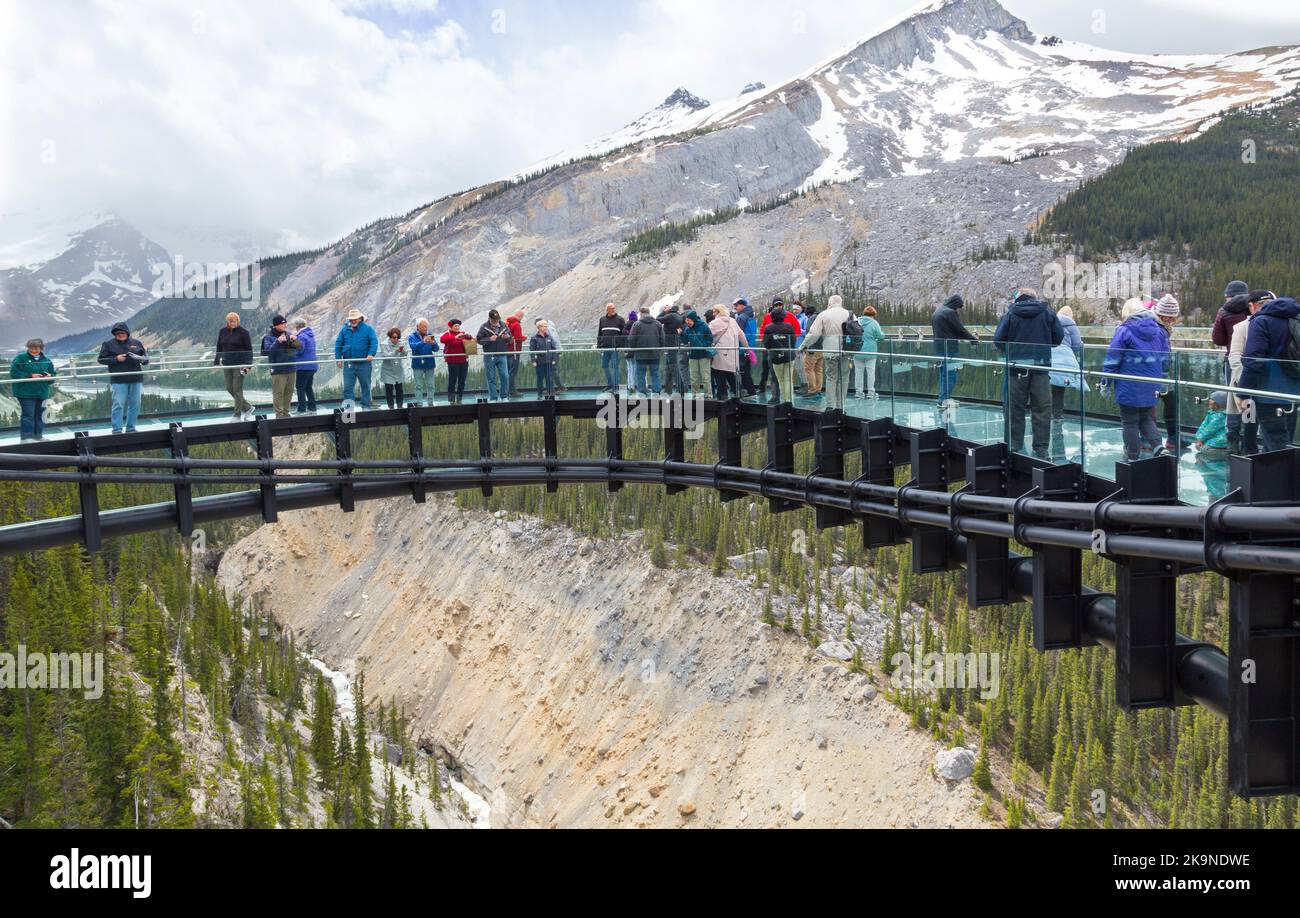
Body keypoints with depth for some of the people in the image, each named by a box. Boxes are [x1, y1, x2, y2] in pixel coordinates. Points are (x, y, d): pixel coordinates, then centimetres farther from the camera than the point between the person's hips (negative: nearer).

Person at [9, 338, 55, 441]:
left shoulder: (46, 360, 10)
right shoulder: (20, 358, -5)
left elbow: (52, 374, 17)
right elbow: (14, 373, -11)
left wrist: (49, 376, -8)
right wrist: (30, 376, -18)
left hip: (41, 393, 5)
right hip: (26, 393, -5)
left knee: (39, 415, 12)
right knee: (28, 414, -10)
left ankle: (38, 435, 22)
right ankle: (27, 437, -8)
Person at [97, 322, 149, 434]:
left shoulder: (136, 343, 12)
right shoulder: (109, 344, 3)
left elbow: (146, 357, 17)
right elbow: (101, 359, 0)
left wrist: (143, 359, -7)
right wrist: (116, 359, -12)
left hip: (136, 379, 4)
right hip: (118, 380, -4)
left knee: (135, 403, 6)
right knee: (118, 404, -7)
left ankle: (130, 428, 16)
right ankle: (117, 430, -4)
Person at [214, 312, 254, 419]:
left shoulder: (243, 332, -6)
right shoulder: (222, 331, 8)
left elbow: (249, 350, -5)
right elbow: (219, 348, 16)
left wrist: (248, 365, -13)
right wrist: (217, 362, 12)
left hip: (239, 364, -6)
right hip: (226, 364, 6)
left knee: (237, 389, -4)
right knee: (229, 388, 8)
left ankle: (237, 415, 4)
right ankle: (247, 407, 22)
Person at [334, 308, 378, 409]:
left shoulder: (367, 329, 0)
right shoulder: (345, 330, 8)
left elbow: (374, 342, -10)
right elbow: (338, 344, 11)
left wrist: (371, 354, -25)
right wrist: (338, 358, 2)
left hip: (364, 363, -2)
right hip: (349, 364, 2)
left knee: (365, 386, 6)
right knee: (347, 386, -3)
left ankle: (366, 407, 15)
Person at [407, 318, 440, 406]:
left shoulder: (430, 335, 7)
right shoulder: (412, 336, -1)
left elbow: (436, 349, 0)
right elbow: (413, 346, -20)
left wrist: (433, 343, -23)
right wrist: (423, 342, -35)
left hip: (430, 364, 3)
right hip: (418, 365, -3)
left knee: (431, 386, 6)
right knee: (419, 386, 1)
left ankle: (430, 403, 13)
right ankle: (419, 404, 5)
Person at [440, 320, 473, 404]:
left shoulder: (463, 333, 13)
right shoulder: (448, 333, 1)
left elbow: (472, 339, 10)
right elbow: (442, 339, -18)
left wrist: (469, 336, -14)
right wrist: (455, 337, -27)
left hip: (464, 361, 5)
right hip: (453, 361, -5)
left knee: (462, 381, 7)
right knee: (452, 380, -6)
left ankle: (459, 399, 15)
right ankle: (452, 400, -1)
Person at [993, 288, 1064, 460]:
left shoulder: (1010, 314, -1)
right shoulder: (1047, 312, 1)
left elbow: (998, 339, -6)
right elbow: (1059, 336, 2)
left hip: (1016, 367, 0)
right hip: (1041, 366, 0)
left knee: (1015, 410, 8)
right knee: (1042, 409, 6)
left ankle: (1013, 448, 10)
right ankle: (1041, 450, 5)